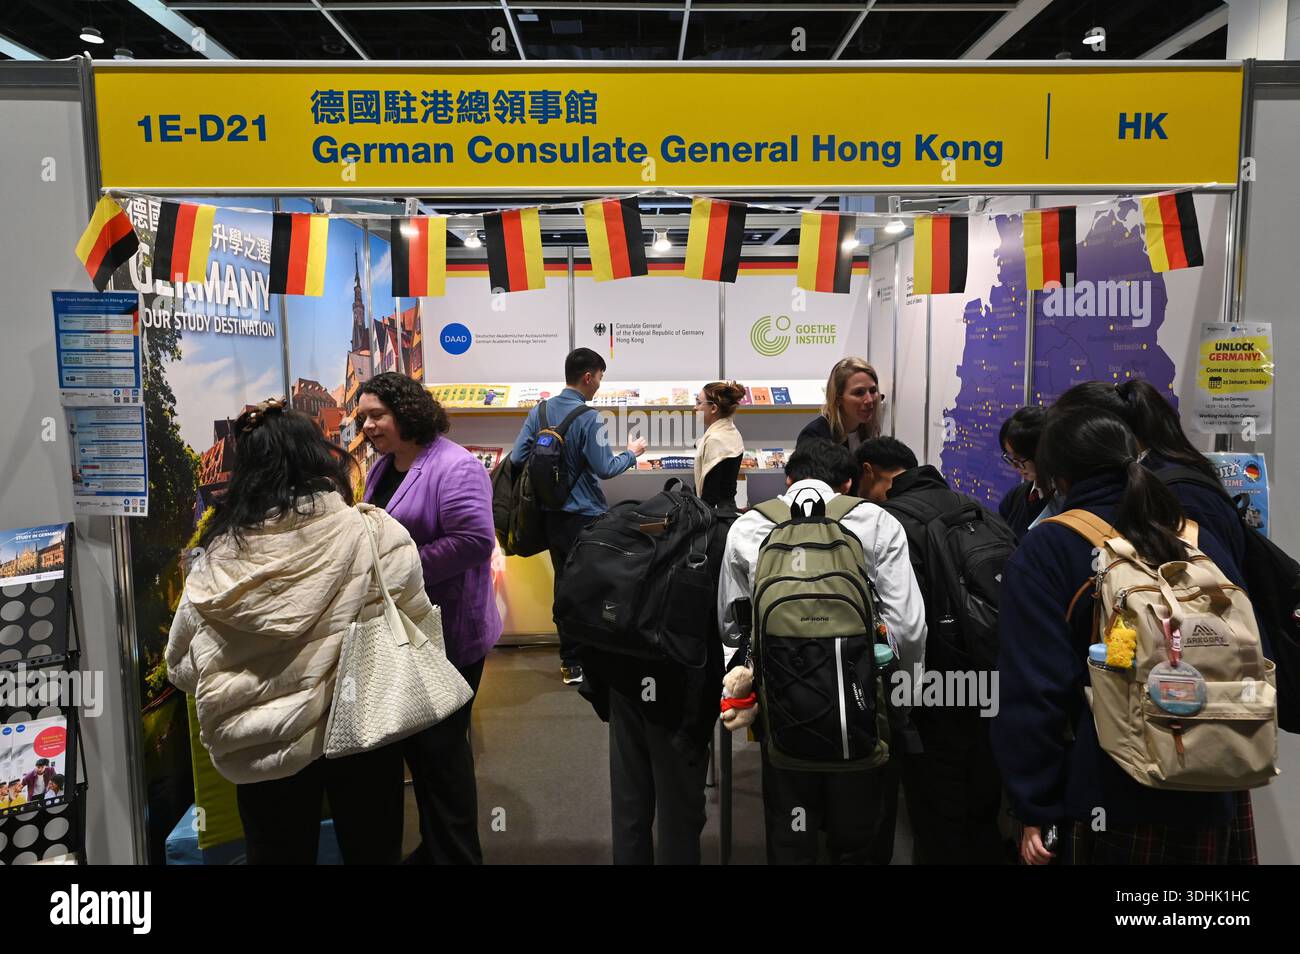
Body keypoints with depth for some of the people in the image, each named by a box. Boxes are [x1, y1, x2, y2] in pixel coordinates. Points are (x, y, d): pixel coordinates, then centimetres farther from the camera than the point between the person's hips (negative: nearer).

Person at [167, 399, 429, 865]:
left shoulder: (219, 556, -10)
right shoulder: (375, 534, -16)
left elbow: (184, 668, -1)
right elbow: (415, 619, -3)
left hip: (263, 746, 2)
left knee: (279, 855, 21)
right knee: (372, 852, 19)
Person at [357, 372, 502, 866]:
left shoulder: (454, 467, -17)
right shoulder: (382, 467, 11)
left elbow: (474, 540, -27)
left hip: (448, 635, -9)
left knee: (441, 746, 2)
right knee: (414, 742, 18)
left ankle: (458, 855, 20)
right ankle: (433, 846, 35)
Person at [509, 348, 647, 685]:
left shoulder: (540, 411, 1)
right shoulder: (588, 419, -17)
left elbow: (516, 458, -1)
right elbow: (605, 469, -18)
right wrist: (632, 453, 0)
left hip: (551, 515, 6)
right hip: (585, 517, -6)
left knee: (564, 581, 13)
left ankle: (570, 662, 21)